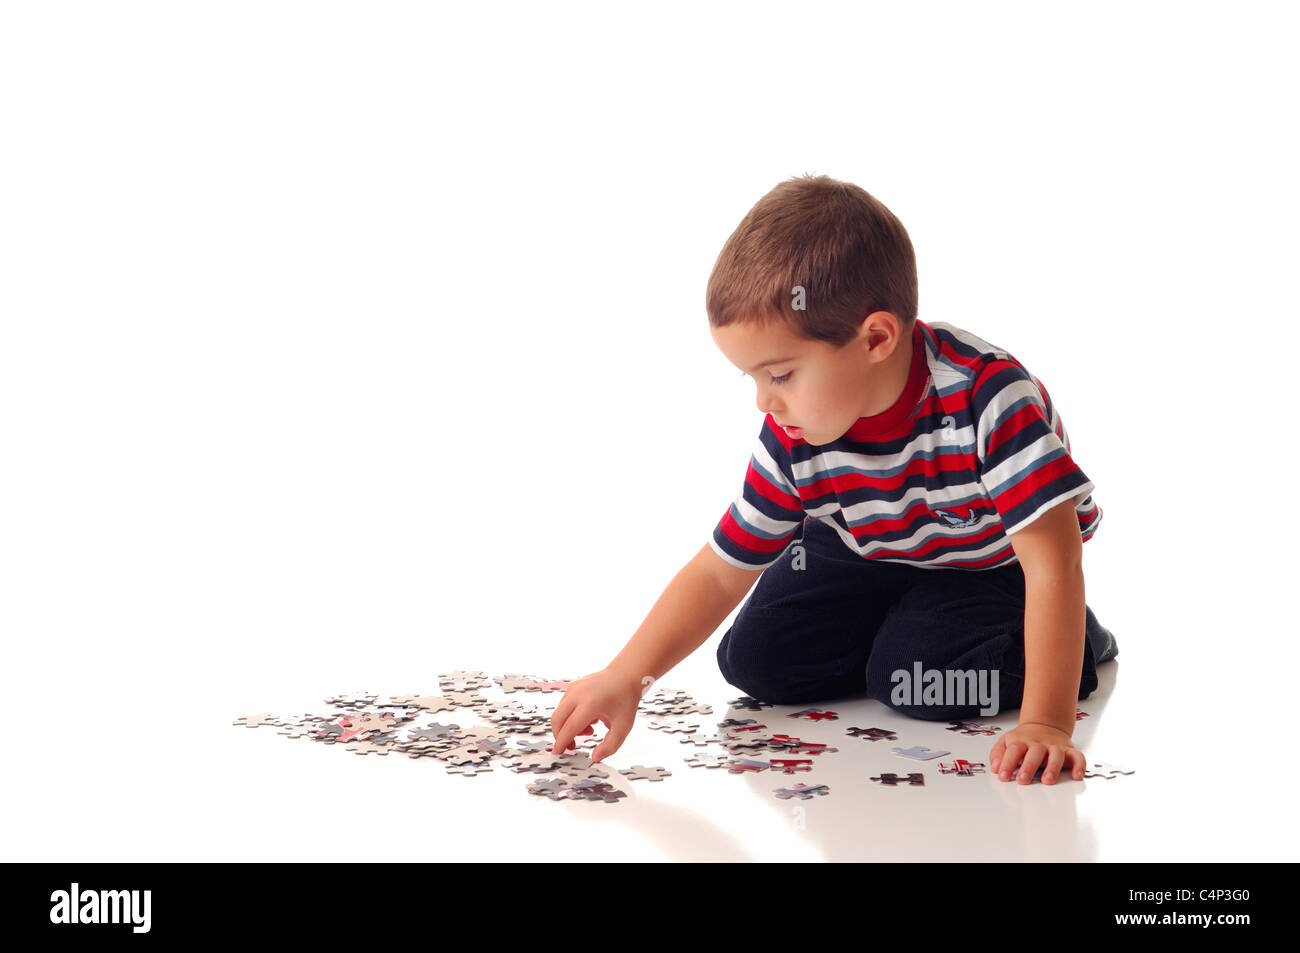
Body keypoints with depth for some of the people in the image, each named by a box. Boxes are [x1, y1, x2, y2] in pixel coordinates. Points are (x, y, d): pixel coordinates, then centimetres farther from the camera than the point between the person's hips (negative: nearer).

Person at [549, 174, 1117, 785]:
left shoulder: (988, 397, -40)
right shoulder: (792, 442, -24)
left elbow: (1052, 564, -39)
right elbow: (719, 573, -16)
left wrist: (1044, 724, -45)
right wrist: (626, 677, -29)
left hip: (989, 562, -4)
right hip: (862, 551, 5)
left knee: (917, 682, -26)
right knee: (753, 661, -6)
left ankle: (1074, 639, 1)